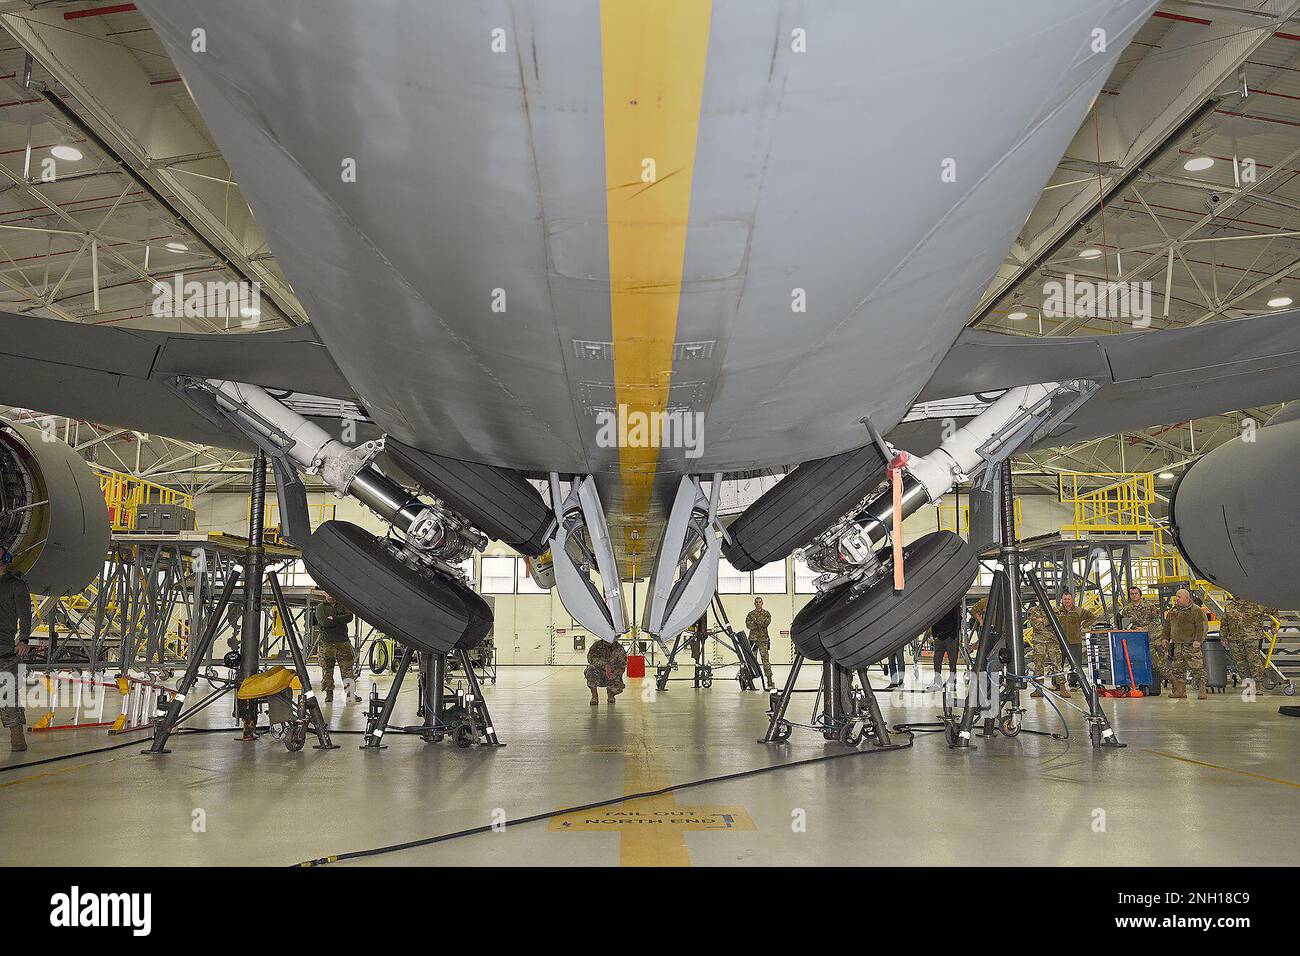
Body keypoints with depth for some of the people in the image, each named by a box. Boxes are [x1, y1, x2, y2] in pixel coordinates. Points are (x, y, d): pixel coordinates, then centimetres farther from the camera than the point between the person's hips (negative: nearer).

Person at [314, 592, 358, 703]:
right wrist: (340, 620, -7)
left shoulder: (343, 605, 13)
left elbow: (349, 617, -7)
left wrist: (333, 618, -13)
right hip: (327, 643, -1)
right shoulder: (320, 607, 7)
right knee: (327, 670, 0)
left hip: (343, 641, 1)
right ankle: (329, 693, 8)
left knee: (348, 668, -2)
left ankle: (351, 692, 0)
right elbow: (323, 622, -11)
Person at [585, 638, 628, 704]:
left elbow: (622, 663, -7)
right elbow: (590, 657, -24)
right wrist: (604, 665, -38)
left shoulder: (618, 647, -3)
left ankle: (611, 693, 12)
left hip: (613, 676, 1)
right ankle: (594, 696, -11)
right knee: (591, 669, -34)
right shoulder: (597, 645, -7)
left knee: (619, 687, -30)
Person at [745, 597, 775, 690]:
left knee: (765, 660, -9)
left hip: (763, 640, -2)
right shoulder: (750, 614, 12)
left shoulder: (766, 614, 10)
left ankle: (769, 681, -12)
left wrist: (755, 621, -12)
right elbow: (748, 625, -4)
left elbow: (767, 623, -9)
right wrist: (761, 623, -12)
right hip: (752, 639, 2)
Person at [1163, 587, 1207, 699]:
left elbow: (1201, 627, -11)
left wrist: (1198, 640, -18)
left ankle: (1201, 691, -4)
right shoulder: (1172, 611, 15)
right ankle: (1180, 691, 13)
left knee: (1197, 669, -8)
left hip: (1192, 645, -7)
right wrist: (1164, 637, 14)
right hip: (1178, 645, 7)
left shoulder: (1196, 611, -5)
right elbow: (1167, 626, 22)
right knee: (1178, 669, 7)